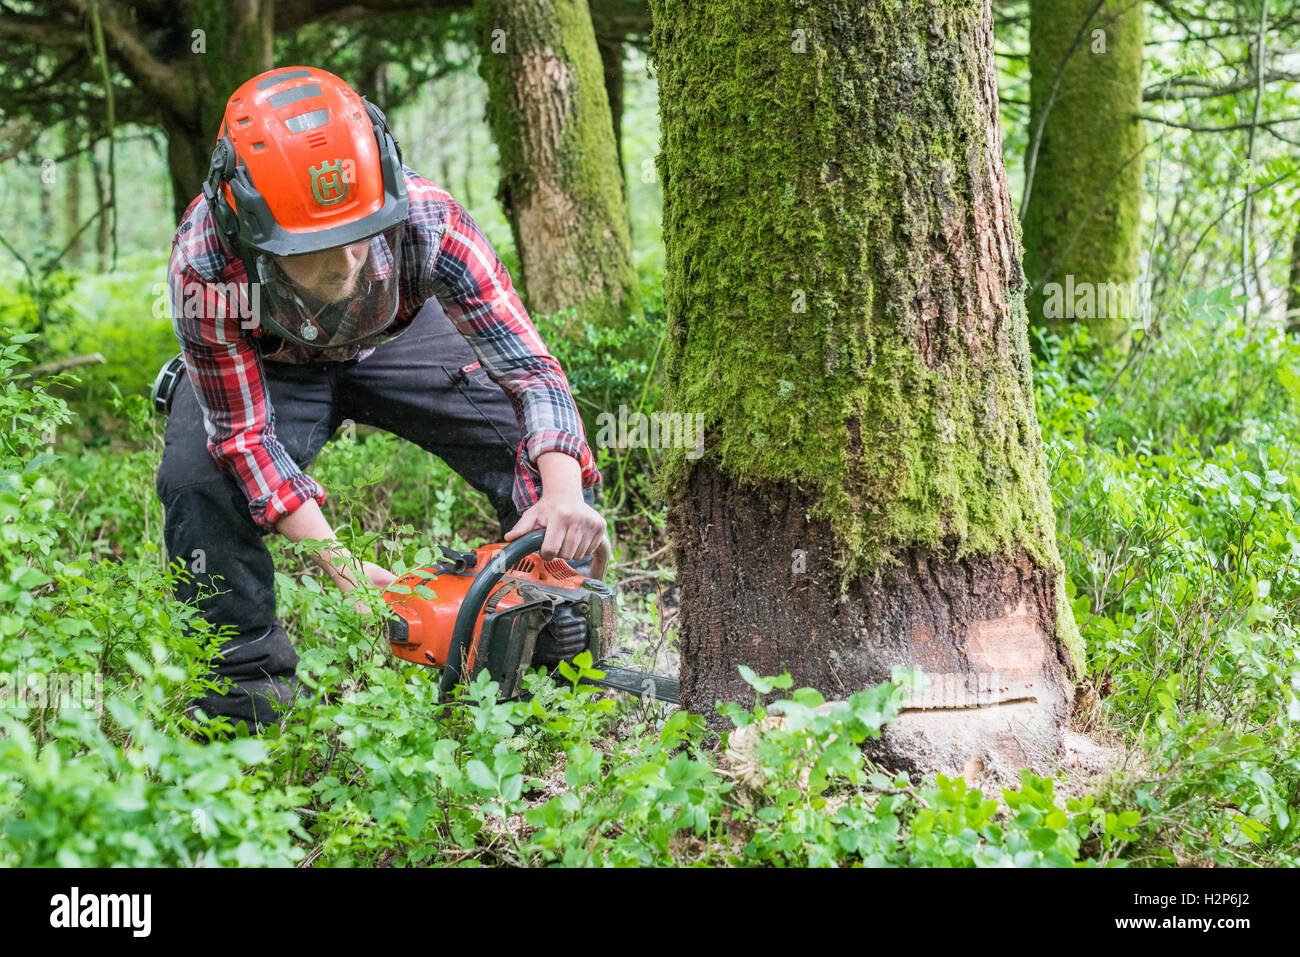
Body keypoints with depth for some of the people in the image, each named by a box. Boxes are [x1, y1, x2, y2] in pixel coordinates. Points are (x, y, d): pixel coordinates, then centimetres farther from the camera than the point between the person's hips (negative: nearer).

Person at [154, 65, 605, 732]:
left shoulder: (425, 220, -39)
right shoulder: (204, 269, -39)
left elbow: (527, 365, -36)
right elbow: (245, 434, -30)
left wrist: (566, 495, -54)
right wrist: (339, 565, -39)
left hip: (401, 336, 1)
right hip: (266, 365, -1)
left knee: (557, 467, -15)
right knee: (197, 478, -28)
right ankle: (245, 689, -6)